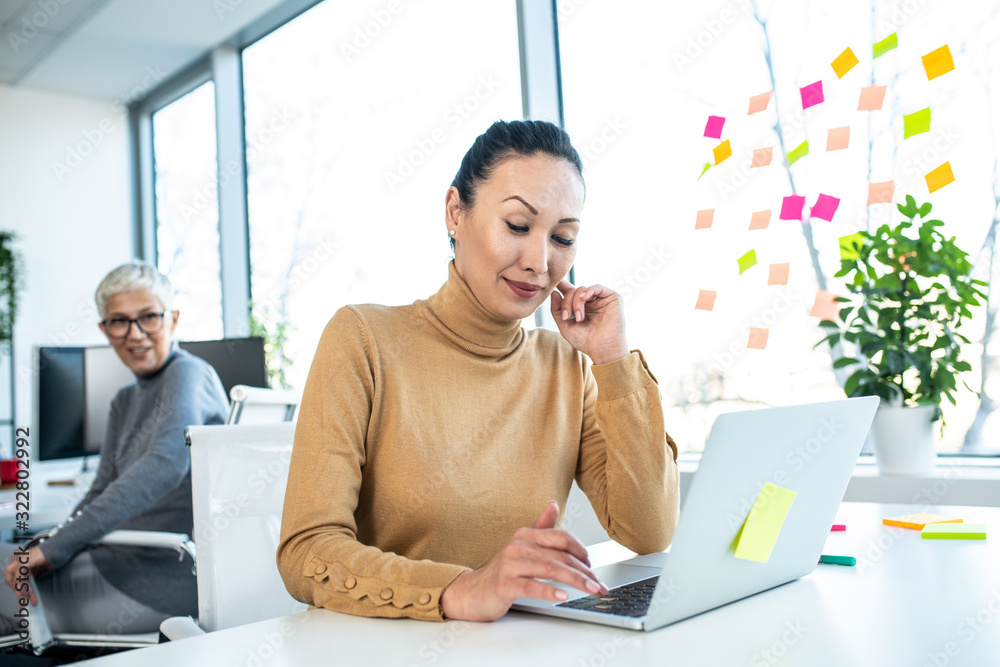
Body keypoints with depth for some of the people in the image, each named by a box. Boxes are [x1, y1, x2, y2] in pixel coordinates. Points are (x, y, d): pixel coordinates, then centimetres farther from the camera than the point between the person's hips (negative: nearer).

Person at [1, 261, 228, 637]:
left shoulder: (187, 373, -11)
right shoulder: (126, 401, 17)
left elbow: (165, 466, -27)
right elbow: (102, 493, 14)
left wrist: (56, 547, -27)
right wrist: (44, 551, -4)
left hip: (168, 578, -8)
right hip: (132, 561, 8)